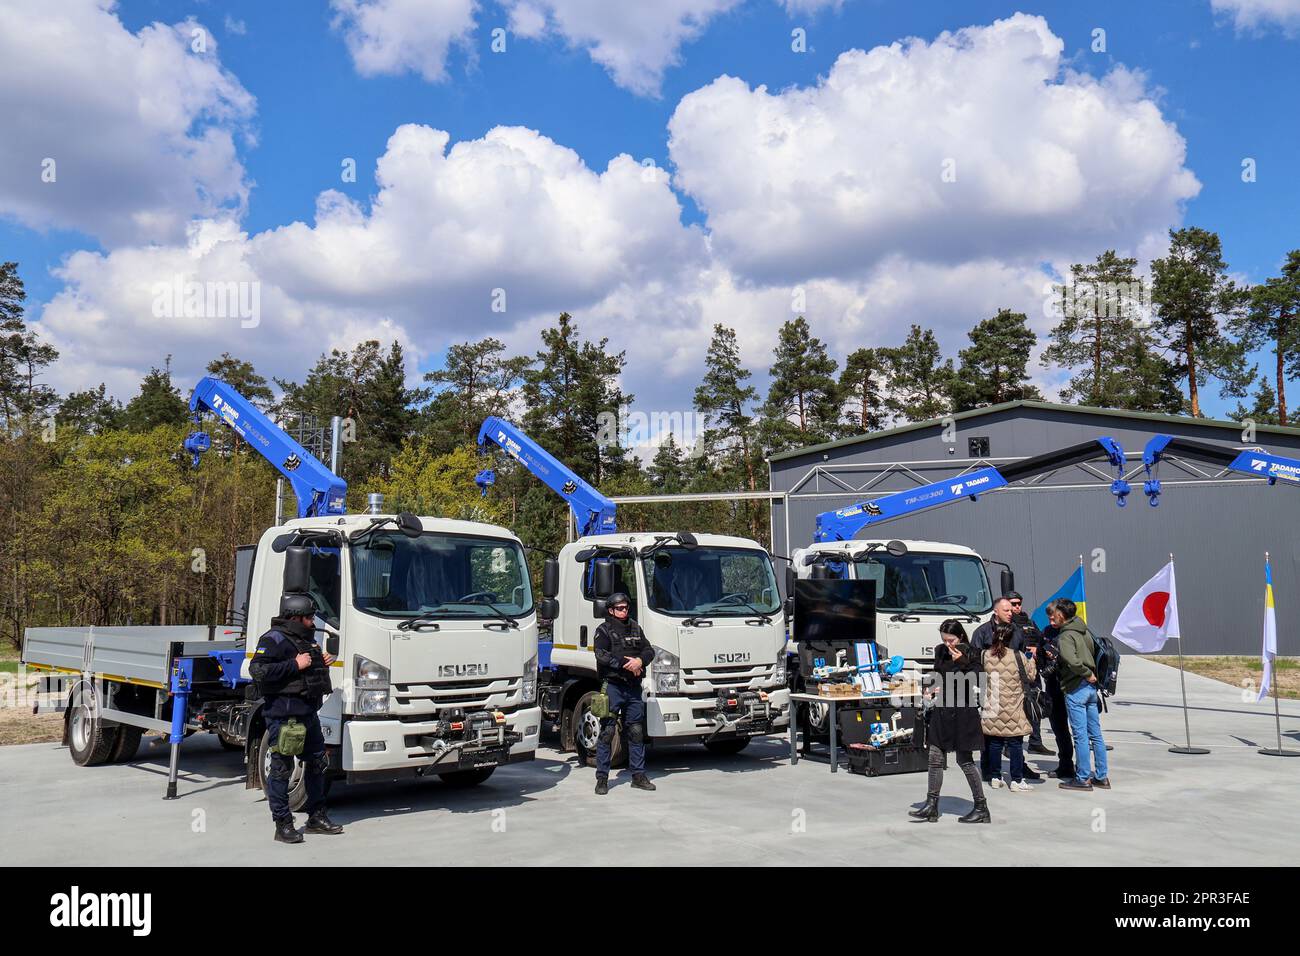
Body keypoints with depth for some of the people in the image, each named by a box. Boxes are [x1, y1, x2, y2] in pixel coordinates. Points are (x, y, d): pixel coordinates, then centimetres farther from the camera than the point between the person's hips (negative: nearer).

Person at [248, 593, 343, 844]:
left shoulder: (307, 638, 18)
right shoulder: (274, 639, -10)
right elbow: (257, 670, -22)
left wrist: (323, 663, 11)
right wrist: (295, 665, -21)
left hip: (308, 711, 9)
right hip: (283, 712, -9)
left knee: (317, 762, 14)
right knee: (282, 767, -3)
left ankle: (317, 817, 25)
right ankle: (283, 825, 3)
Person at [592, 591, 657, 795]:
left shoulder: (635, 628, 18)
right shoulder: (604, 630, 1)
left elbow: (649, 650, 11)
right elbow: (601, 655, -14)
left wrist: (640, 661, -10)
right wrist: (625, 663, -19)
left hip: (633, 687, 5)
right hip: (612, 686, -5)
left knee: (636, 732, 8)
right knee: (607, 732, -4)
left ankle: (638, 775, 16)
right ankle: (602, 778, 1)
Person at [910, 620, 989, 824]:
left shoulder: (971, 654, -8)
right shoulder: (940, 651, 9)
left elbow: (979, 680, -20)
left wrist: (961, 662, -23)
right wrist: (934, 688, 8)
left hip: (962, 713, -6)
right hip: (941, 710, 6)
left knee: (964, 760, 0)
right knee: (936, 759, 4)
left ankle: (981, 807, 12)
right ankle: (931, 806, 9)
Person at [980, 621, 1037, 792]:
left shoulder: (985, 656, -4)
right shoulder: (1018, 656, -11)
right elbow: (1031, 675, 2)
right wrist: (1032, 658, 15)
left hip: (992, 710, 3)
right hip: (1013, 711, -3)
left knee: (994, 743, 11)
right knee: (1015, 744, 5)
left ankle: (995, 777, 18)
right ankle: (1017, 780, 8)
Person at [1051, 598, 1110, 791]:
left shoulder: (1065, 636, -13)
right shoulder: (1084, 631, 12)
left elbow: (1072, 661, -27)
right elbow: (1094, 652, 18)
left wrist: (1087, 674, -14)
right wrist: (1091, 674, 9)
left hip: (1075, 689, -8)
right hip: (1091, 687, 8)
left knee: (1080, 735, -3)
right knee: (1096, 734, 12)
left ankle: (1083, 778, 2)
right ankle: (1102, 776, 18)